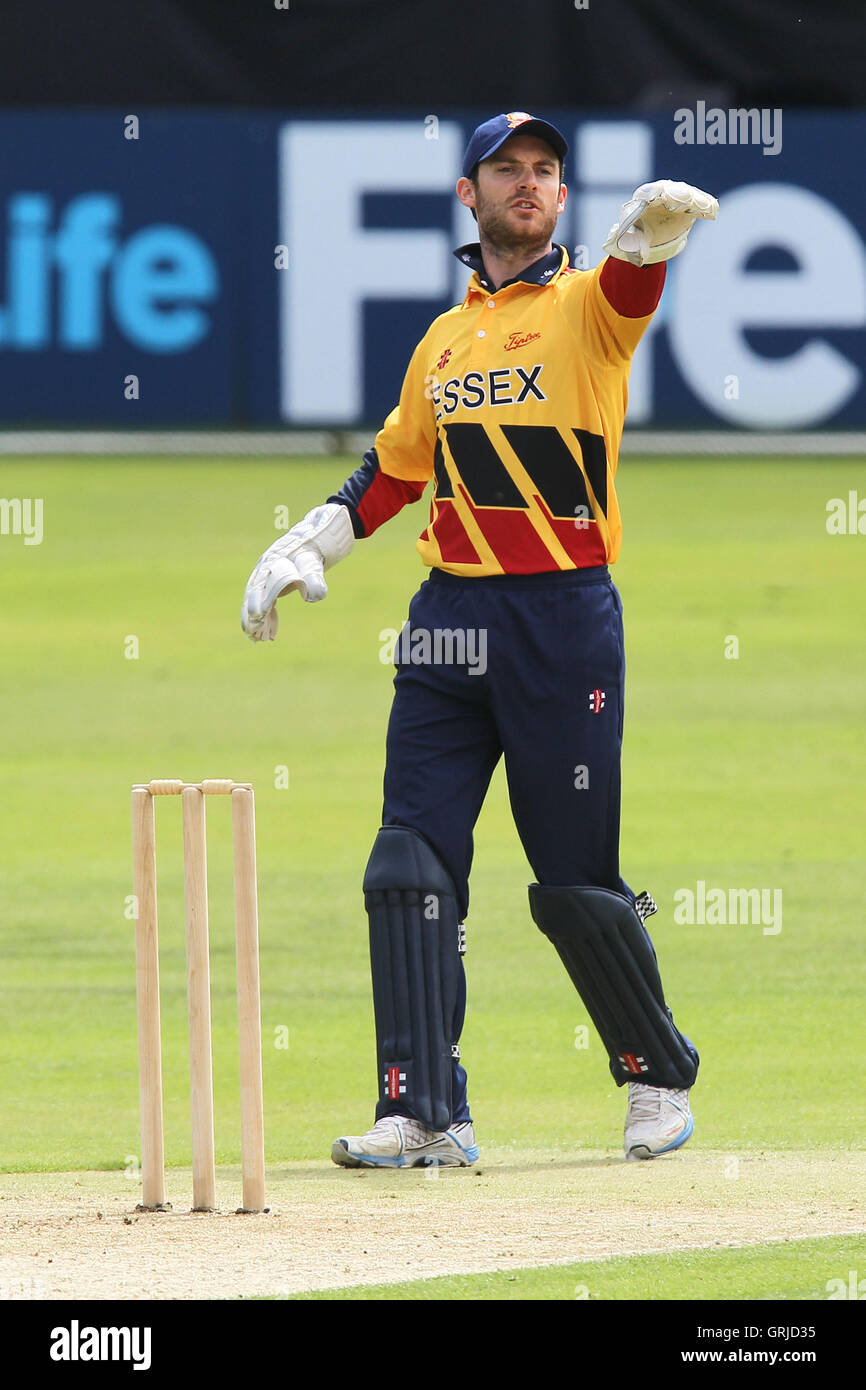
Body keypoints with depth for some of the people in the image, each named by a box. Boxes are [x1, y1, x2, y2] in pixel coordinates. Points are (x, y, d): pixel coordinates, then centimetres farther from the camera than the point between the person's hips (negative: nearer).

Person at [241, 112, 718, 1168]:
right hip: (449, 619, 5)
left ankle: (658, 1076, 21)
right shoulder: (444, 338, 17)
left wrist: (652, 227, -45)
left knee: (575, 884, 0)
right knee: (410, 868, -5)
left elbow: (629, 284, -23)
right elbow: (395, 468, 26)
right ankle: (424, 1113, -5)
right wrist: (305, 547, 15)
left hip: (565, 617, -5)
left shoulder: (585, 306, 1)